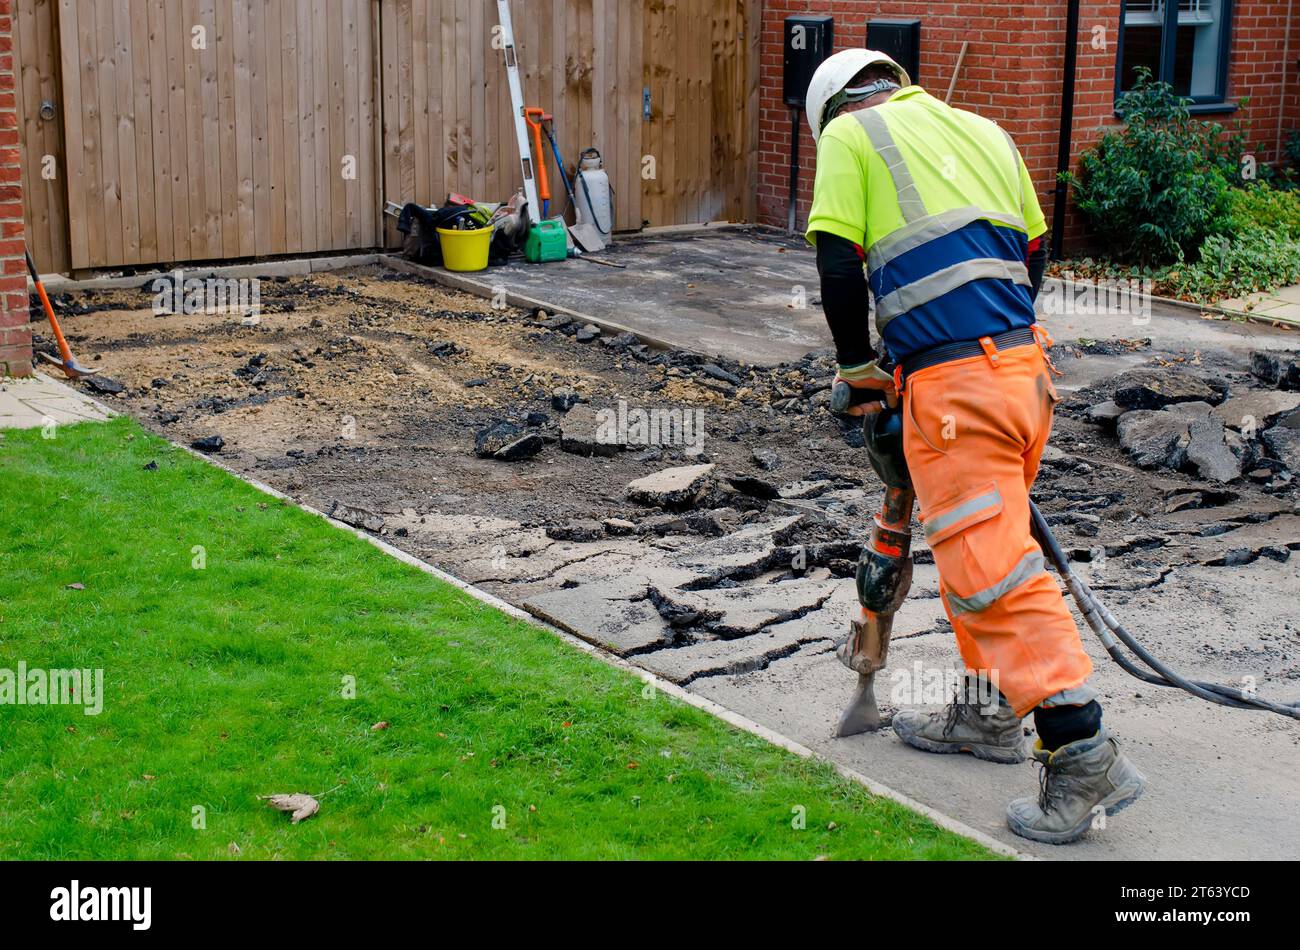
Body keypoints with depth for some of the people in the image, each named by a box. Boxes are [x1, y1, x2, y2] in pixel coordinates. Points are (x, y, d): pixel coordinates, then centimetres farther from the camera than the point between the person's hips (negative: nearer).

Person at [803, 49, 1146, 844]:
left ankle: (1084, 756, -10)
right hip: (1026, 366, 8)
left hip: (952, 387, -8)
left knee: (992, 569, -7)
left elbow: (839, 268, -4)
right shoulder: (984, 130, 21)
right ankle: (986, 714, 33)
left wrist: (858, 367, 9)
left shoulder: (850, 134, 3)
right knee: (978, 548, 22)